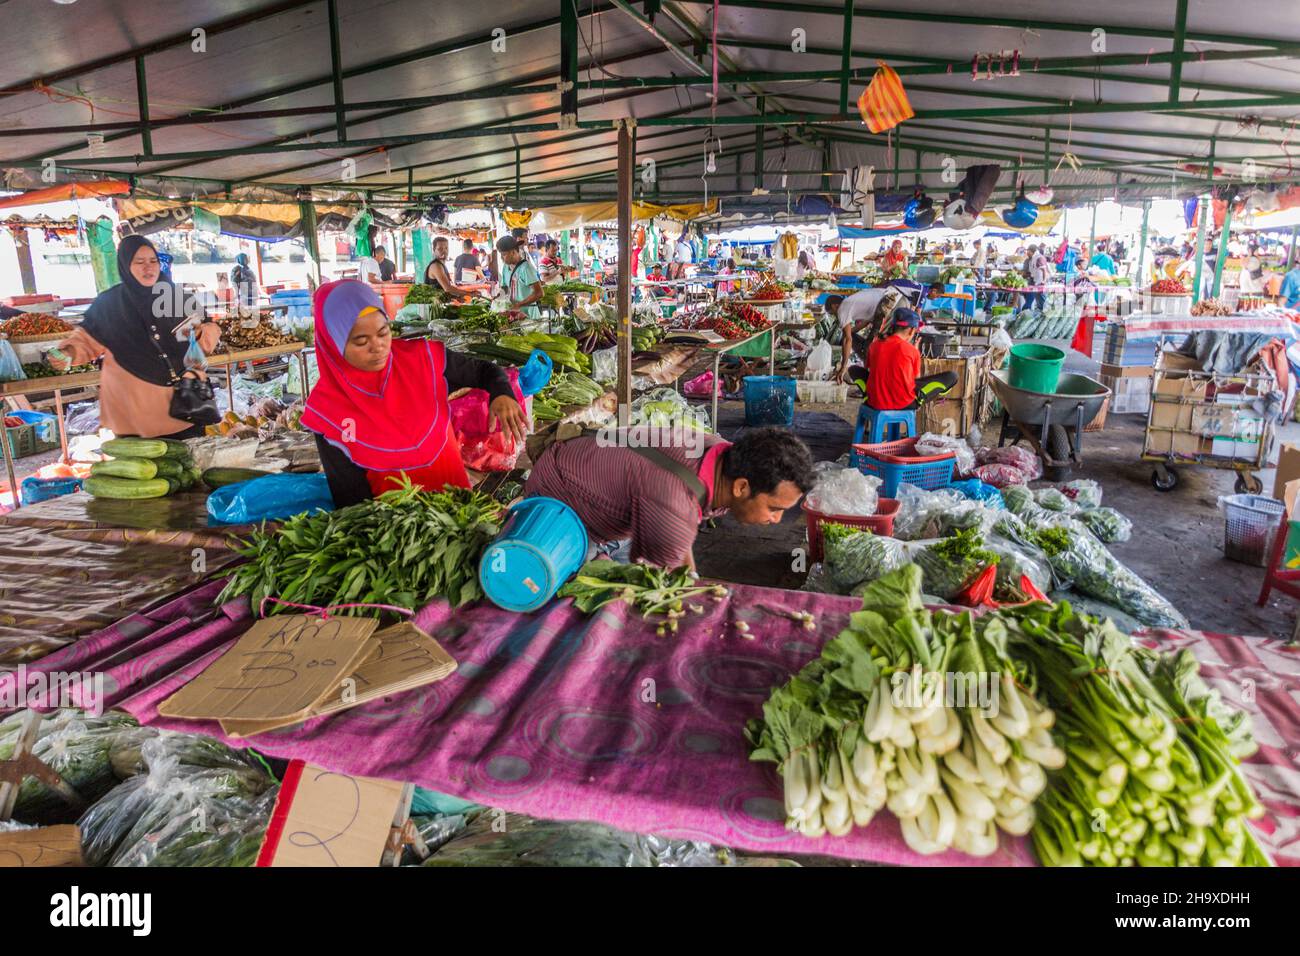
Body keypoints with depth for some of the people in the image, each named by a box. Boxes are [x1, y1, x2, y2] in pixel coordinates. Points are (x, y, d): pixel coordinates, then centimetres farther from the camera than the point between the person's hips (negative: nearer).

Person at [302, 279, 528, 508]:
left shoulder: (422, 358, -9)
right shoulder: (328, 409, -11)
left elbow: (485, 371, 5)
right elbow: (348, 496, -5)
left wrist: (502, 396, -16)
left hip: (456, 495, 1)